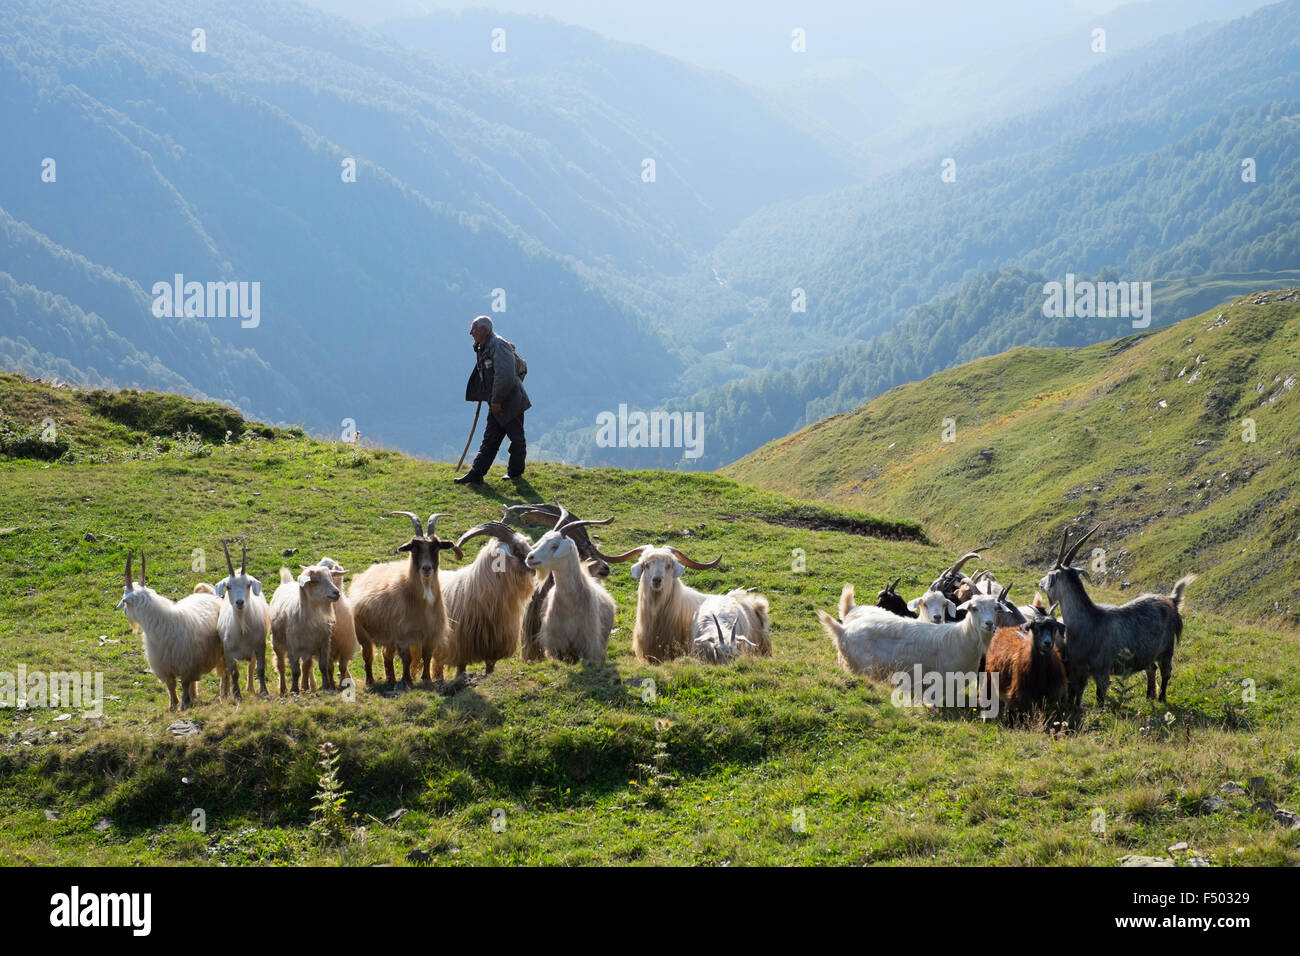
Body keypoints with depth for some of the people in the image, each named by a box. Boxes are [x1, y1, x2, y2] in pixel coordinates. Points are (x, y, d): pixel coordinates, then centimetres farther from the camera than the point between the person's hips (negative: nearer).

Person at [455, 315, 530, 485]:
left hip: (511, 402, -9)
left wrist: (496, 400, -23)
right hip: (496, 405, 9)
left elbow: (505, 376, -26)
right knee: (489, 439, 4)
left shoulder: (498, 346, -18)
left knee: (516, 438, 5)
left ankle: (515, 471, 19)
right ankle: (476, 474, 0)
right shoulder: (483, 349, 13)